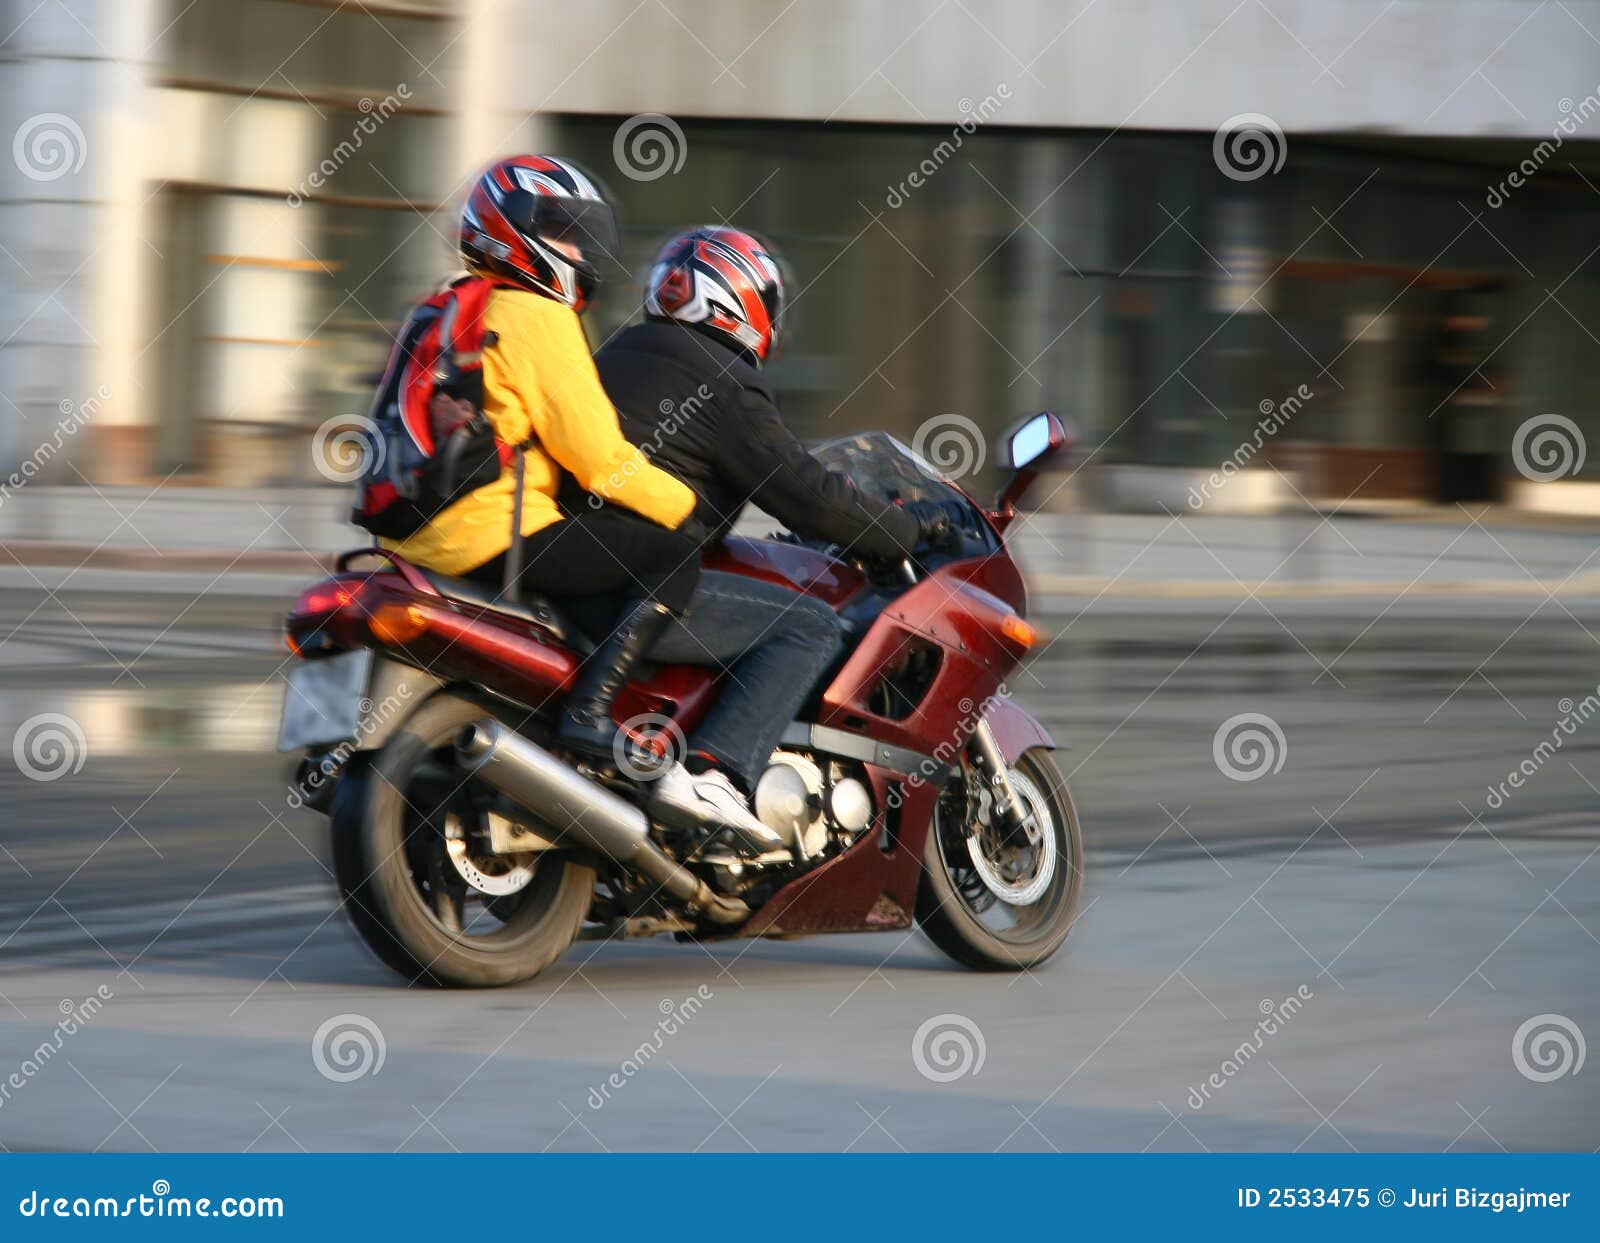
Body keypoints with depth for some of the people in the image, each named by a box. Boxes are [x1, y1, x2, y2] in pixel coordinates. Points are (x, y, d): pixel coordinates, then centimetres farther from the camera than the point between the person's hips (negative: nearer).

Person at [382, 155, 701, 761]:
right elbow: (597, 455, -14)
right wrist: (690, 508, -3)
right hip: (492, 534, -11)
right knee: (674, 554, -9)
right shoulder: (539, 318, -10)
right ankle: (589, 710, -21)